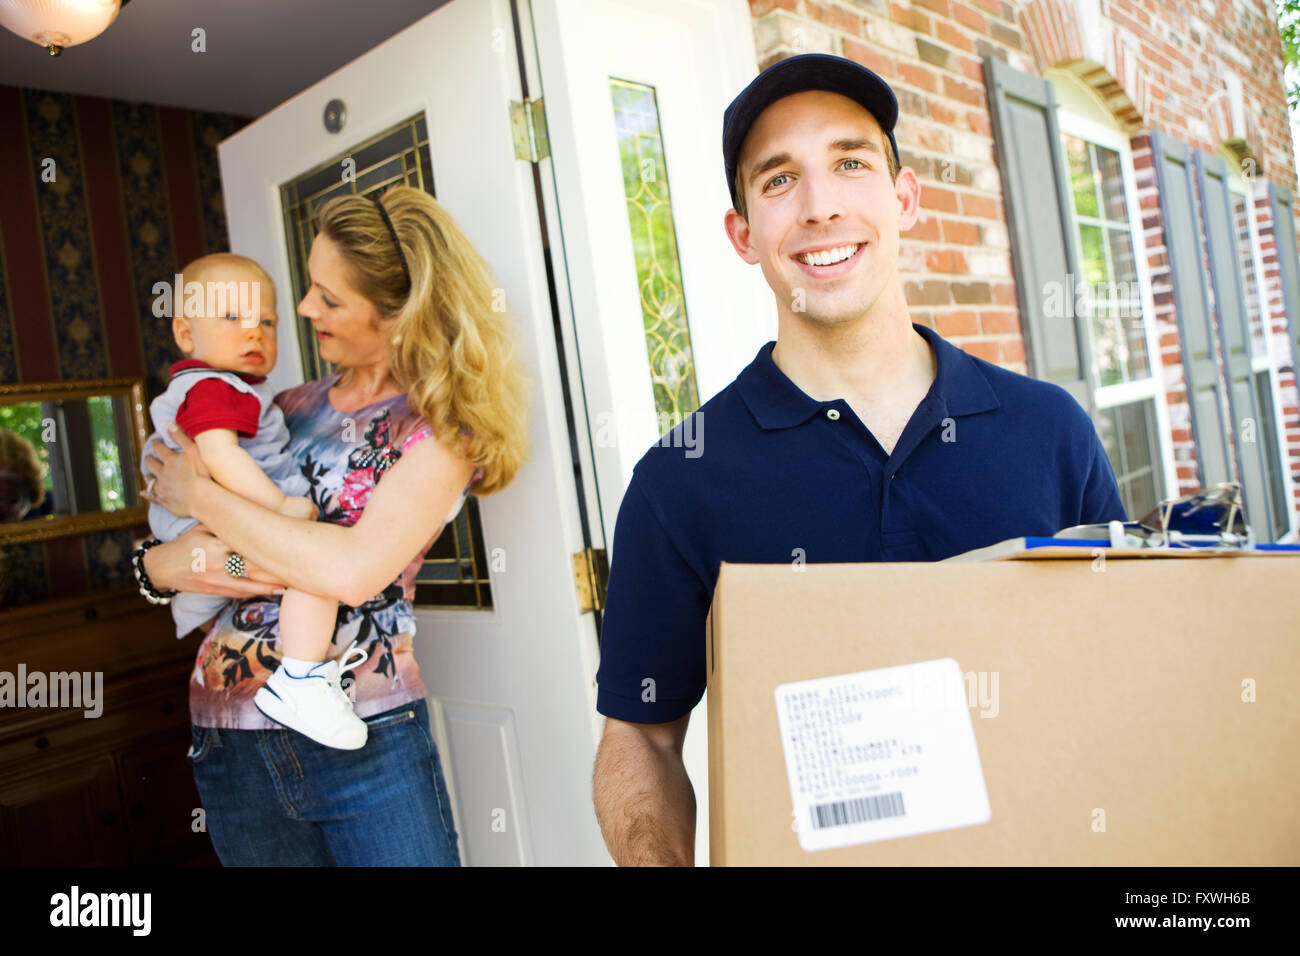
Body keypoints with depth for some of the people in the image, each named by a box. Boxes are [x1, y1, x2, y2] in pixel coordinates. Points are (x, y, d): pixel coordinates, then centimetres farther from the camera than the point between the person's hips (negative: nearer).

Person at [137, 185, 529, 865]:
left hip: (364, 738, -5)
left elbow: (355, 569, -22)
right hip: (228, 744, 5)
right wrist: (161, 565, -8)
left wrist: (202, 497, -12)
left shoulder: (440, 426, -7)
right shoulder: (289, 410, 9)